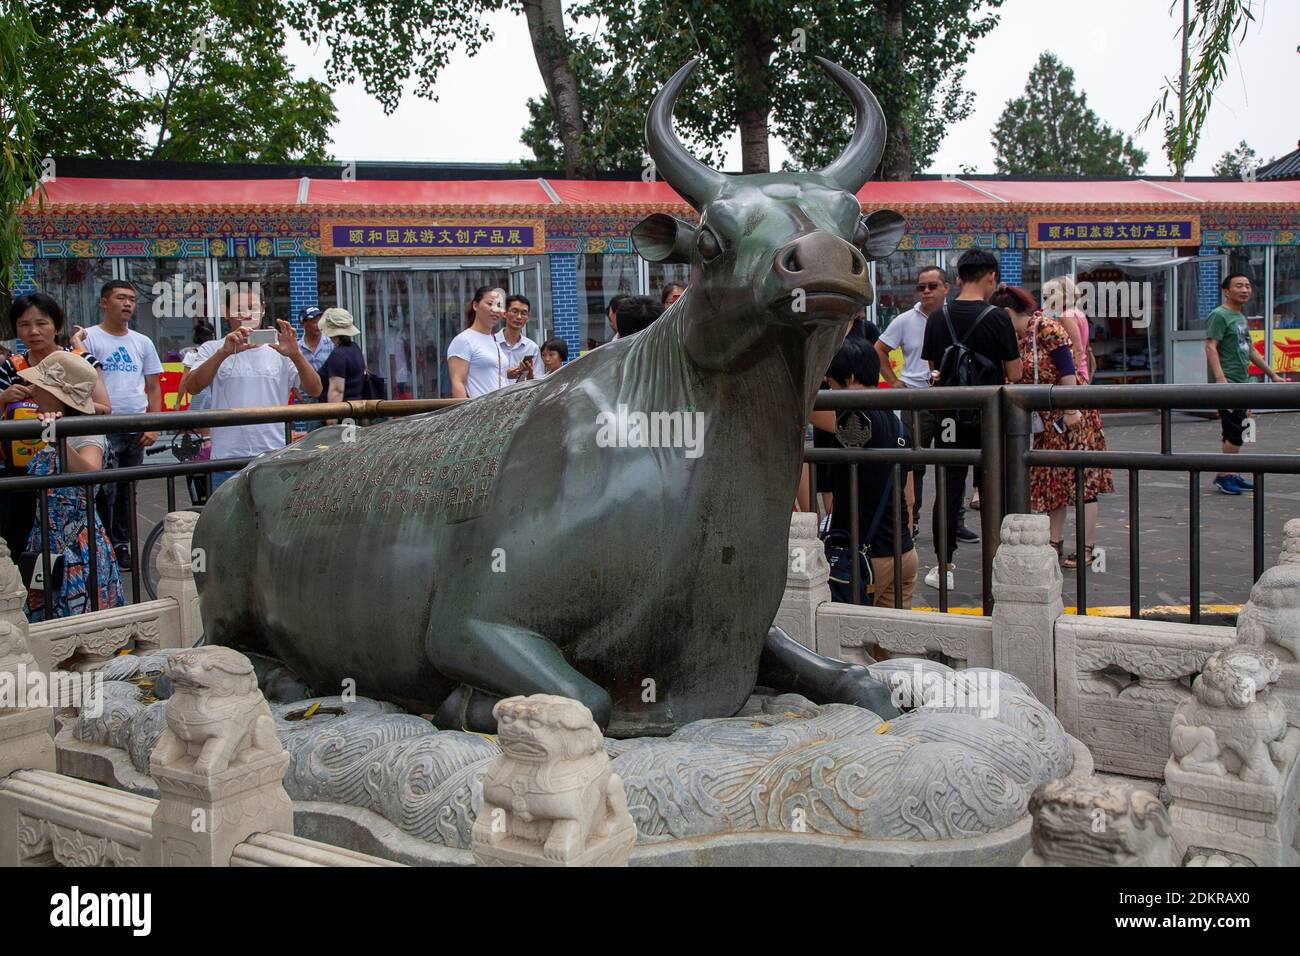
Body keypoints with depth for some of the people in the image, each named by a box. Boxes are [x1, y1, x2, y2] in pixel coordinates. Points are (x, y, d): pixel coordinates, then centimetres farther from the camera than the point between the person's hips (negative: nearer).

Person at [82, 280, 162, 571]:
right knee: (105, 491, -9)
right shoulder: (88, 338, -1)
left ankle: (122, 545, 20)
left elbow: (153, 387, 15)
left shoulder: (142, 342, 13)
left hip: (135, 431, 5)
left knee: (126, 491, 11)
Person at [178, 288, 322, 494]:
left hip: (274, 459, 1)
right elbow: (192, 387, -12)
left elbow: (314, 390, -3)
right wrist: (224, 352, -26)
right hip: (228, 460, -1)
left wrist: (295, 355, -21)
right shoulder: (212, 350, 6)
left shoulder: (280, 350, 8)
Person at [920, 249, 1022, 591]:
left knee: (949, 488, 8)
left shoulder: (938, 318, 2)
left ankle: (944, 565, 11)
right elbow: (1014, 374, -7)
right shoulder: (997, 318, -10)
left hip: (949, 416, 3)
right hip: (990, 417, -3)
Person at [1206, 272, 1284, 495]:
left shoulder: (1241, 318, 19)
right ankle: (1224, 476, -5)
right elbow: (1210, 347, -18)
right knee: (1236, 431, -12)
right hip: (1227, 384, -9)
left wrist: (1272, 374, 27)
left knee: (1237, 431, 10)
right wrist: (1220, 379, -28)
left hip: (1242, 383, 9)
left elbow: (1251, 350, 26)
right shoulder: (1219, 315, -9)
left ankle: (1231, 475, 16)